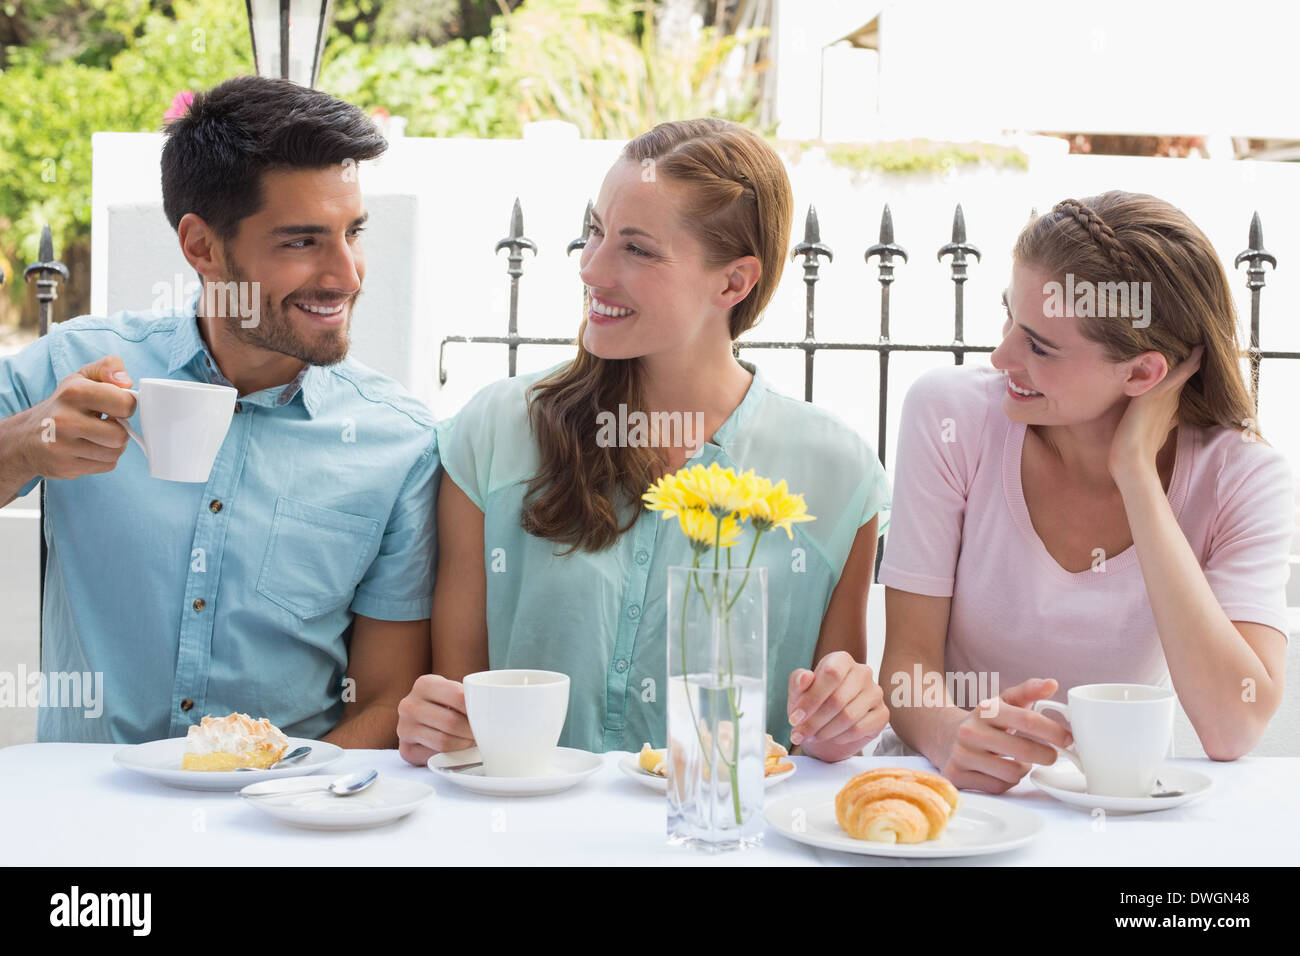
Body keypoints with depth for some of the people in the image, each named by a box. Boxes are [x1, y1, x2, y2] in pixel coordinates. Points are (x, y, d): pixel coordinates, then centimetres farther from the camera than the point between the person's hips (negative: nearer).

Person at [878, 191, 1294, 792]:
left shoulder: (1245, 479, -10)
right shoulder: (951, 416, -9)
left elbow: (1234, 730, -22)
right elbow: (909, 658, -10)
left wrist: (1135, 473, -20)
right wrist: (951, 733, -34)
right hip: (950, 788, 0)